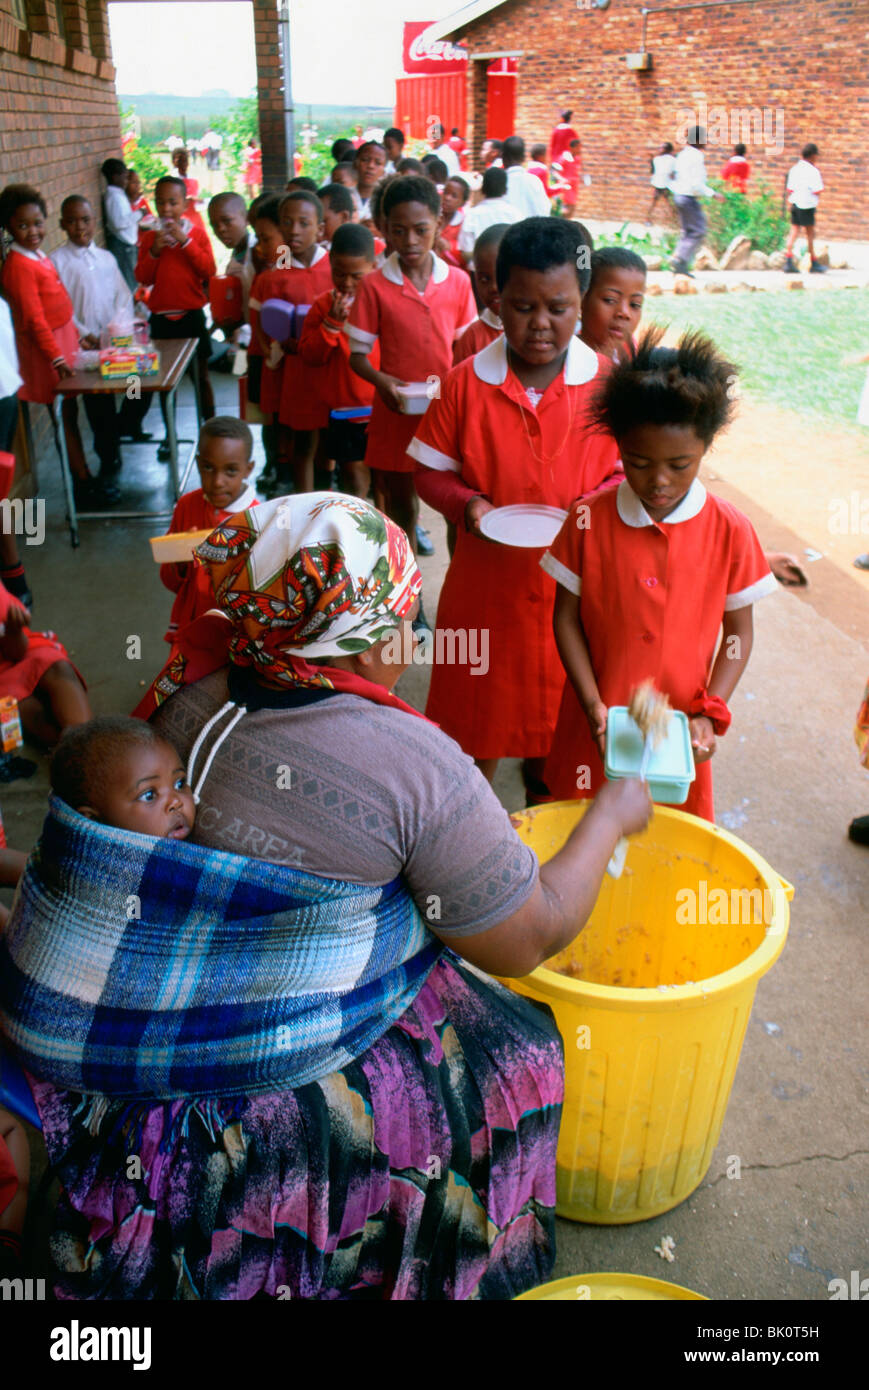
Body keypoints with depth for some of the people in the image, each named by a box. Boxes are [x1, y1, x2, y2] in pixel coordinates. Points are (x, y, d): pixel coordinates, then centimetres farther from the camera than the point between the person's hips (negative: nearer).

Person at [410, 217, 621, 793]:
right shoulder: (464, 384, -5)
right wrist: (467, 504, -18)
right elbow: (431, 472, 2)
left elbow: (628, 472, 4)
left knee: (557, 724, 16)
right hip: (485, 582, 0)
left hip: (571, 585, 1)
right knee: (476, 724, 12)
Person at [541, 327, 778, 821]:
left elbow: (738, 633, -1)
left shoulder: (730, 530, -9)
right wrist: (594, 707, -12)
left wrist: (709, 714, -12)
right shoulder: (589, 520, -9)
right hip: (597, 726, 0)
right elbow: (567, 618, -4)